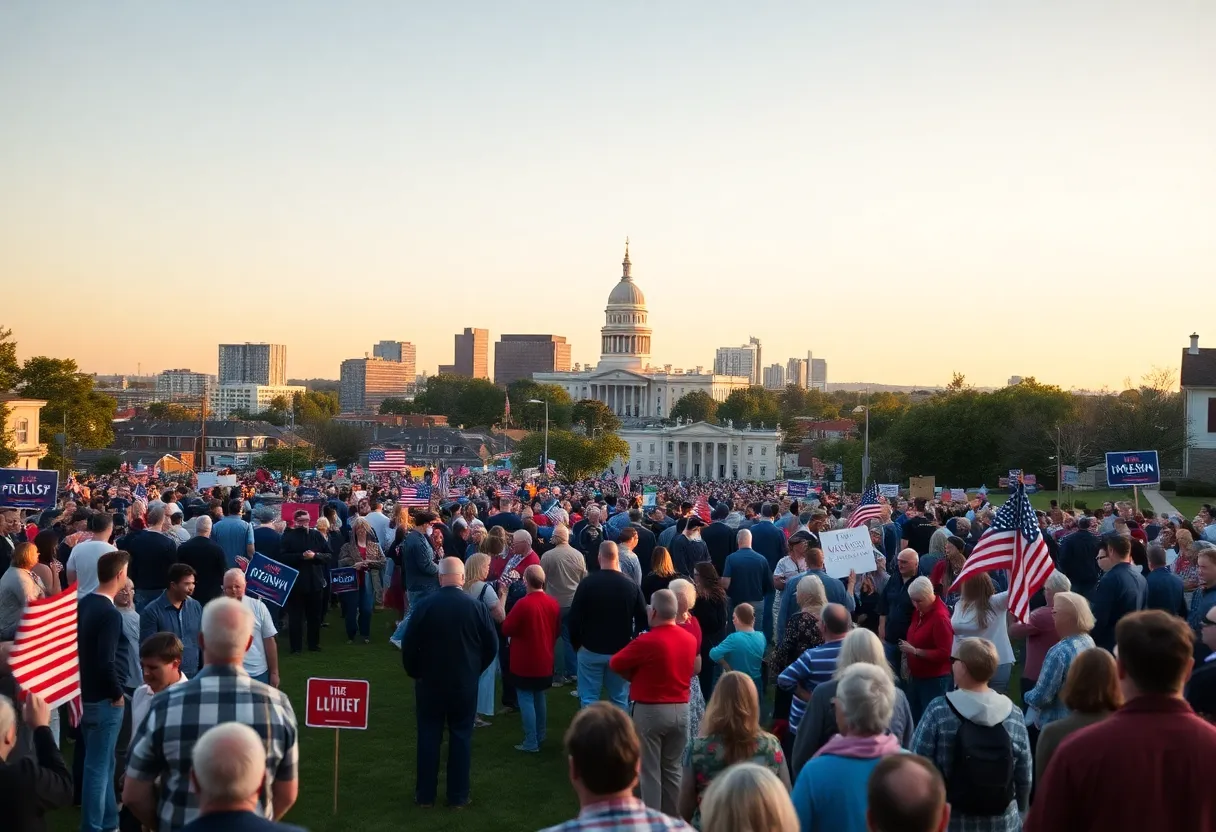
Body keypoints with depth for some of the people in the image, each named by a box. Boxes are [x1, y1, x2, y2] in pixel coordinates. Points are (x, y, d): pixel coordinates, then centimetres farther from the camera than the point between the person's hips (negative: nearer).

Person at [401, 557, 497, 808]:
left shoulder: (425, 604, -12)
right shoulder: (476, 607, -10)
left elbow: (409, 644, -8)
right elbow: (492, 645, -3)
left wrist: (414, 672, 8)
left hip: (430, 681, 0)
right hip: (465, 683, 0)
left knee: (428, 736, 9)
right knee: (461, 737, 9)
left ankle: (425, 794, 15)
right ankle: (458, 795, 13)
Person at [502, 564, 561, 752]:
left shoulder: (523, 604, -22)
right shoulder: (553, 604, -2)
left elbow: (506, 629, -12)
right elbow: (557, 631, 10)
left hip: (525, 662, -6)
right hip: (545, 661, 6)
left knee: (526, 700, 0)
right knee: (539, 698, 19)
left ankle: (531, 743, 0)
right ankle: (540, 736, 28)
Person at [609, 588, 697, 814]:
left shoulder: (647, 641, -18)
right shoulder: (691, 639, 1)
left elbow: (615, 664, -9)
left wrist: (634, 676, 10)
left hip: (650, 710, -6)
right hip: (681, 709, 6)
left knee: (650, 770, 4)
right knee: (672, 768, 17)